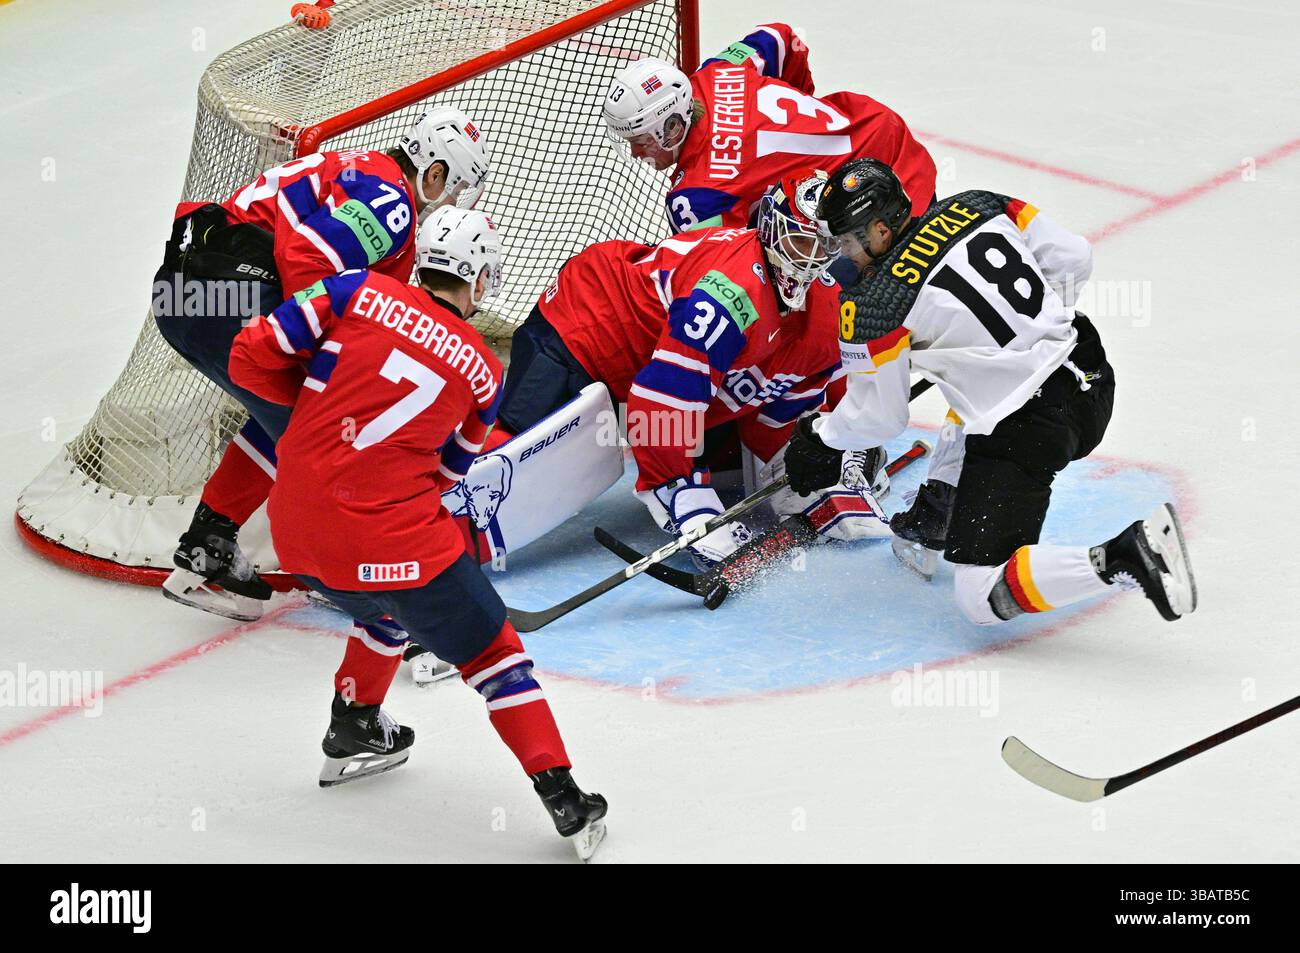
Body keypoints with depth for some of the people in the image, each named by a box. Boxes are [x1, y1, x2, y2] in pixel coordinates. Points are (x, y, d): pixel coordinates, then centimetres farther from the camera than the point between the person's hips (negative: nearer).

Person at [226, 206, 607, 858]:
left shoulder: (358, 292, 2)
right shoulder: (481, 371, 4)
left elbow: (250, 360, 0)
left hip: (295, 529, 4)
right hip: (391, 537, -4)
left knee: (388, 608, 34)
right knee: (489, 648, 9)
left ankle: (353, 732, 46)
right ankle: (561, 796, 1)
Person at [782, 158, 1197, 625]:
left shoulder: (874, 306, -10)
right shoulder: (974, 207, 4)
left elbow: (879, 416, 1)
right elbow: (1074, 258, 13)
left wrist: (819, 441, 21)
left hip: (1026, 426, -8)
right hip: (1090, 378, 8)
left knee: (980, 599, -7)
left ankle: (1122, 560, -24)